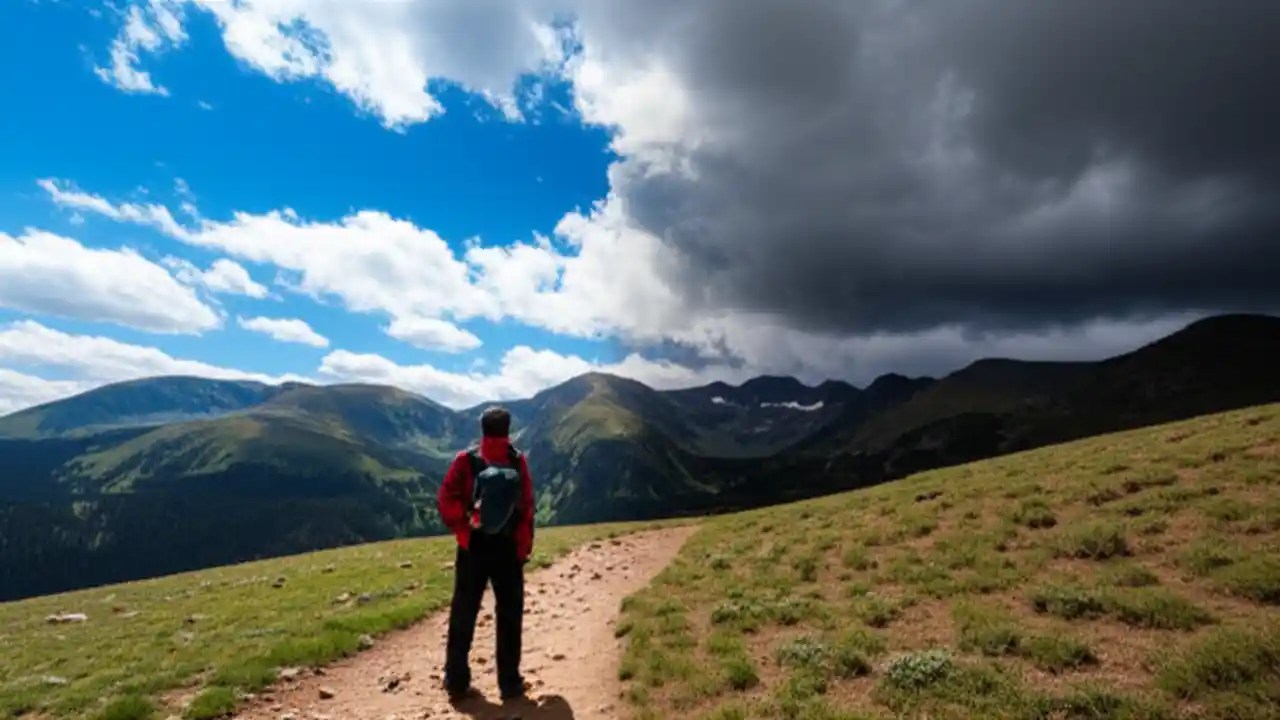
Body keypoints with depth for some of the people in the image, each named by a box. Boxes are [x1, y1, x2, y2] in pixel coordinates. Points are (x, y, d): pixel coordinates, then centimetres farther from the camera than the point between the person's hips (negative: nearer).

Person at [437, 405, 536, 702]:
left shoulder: (466, 461, -5)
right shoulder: (518, 461, -5)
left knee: (463, 615, 12)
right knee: (510, 616, 10)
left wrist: (463, 527, 0)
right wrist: (525, 547, 3)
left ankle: (457, 681, 19)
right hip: (509, 549, 0)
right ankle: (510, 682, 15)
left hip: (473, 548, 0)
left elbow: (448, 501, -9)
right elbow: (526, 508, -4)